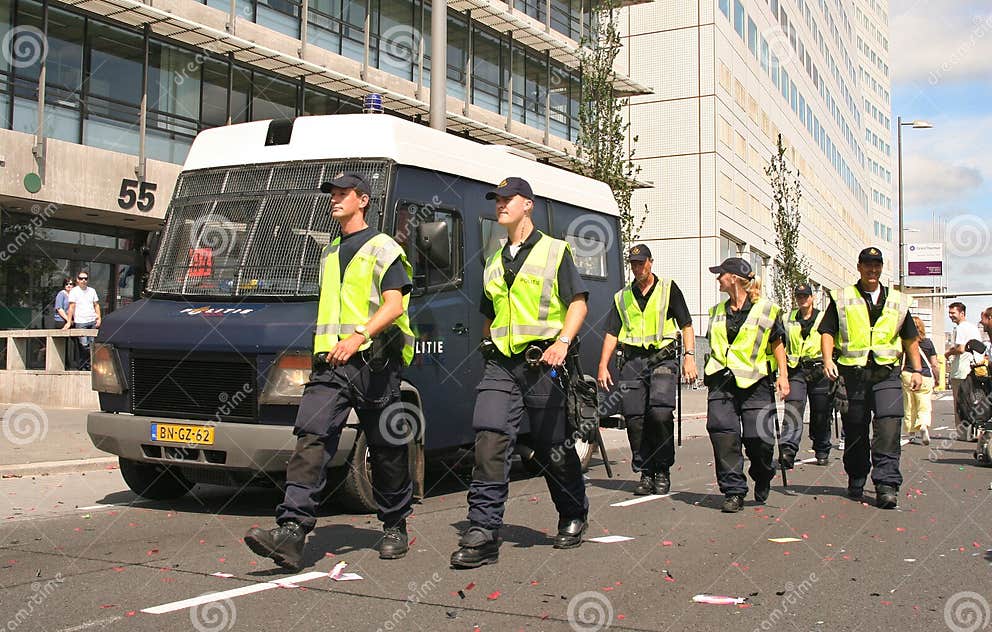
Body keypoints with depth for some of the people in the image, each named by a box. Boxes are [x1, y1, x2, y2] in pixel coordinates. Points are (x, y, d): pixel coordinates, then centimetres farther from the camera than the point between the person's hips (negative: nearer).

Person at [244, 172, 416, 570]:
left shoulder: (381, 247, 0)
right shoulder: (330, 252, 23)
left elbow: (394, 305, -12)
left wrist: (359, 336, -25)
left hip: (374, 362, -5)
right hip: (331, 362, 6)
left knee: (387, 451, 6)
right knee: (311, 439, -13)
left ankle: (395, 528, 23)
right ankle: (291, 531, -21)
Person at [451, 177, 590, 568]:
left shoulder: (554, 251, 4)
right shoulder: (494, 263, 19)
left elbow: (578, 302, -3)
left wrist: (563, 341, -19)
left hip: (542, 364, -4)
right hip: (500, 364, 4)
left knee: (553, 450, 6)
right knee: (489, 441, -13)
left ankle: (574, 518, 28)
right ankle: (482, 534, -15)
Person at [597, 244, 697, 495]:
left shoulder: (668, 288, 10)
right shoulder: (622, 297, 18)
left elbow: (686, 325, 8)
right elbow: (611, 333, 14)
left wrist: (689, 357, -4)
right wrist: (603, 366, 4)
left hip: (663, 359, -3)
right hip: (632, 361, 3)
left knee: (660, 413, -19)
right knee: (634, 419, -4)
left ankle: (663, 470, -3)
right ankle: (646, 473, 8)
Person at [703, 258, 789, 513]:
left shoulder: (766, 309, 2)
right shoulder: (717, 311, 16)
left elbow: (777, 343, 7)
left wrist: (783, 375, 0)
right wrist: (711, 372, 19)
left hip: (755, 383, -4)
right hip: (722, 382, 4)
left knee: (758, 438, -5)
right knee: (723, 433, -10)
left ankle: (762, 482, 25)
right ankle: (734, 492, -4)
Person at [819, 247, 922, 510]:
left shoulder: (898, 301, 15)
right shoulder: (842, 299, 9)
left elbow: (910, 339, 21)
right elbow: (827, 332, 4)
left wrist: (916, 370, 13)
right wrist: (828, 360, -12)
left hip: (887, 373, 1)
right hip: (852, 374, 0)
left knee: (888, 426, -15)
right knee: (855, 431, 6)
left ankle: (887, 484, -15)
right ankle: (856, 480, 22)